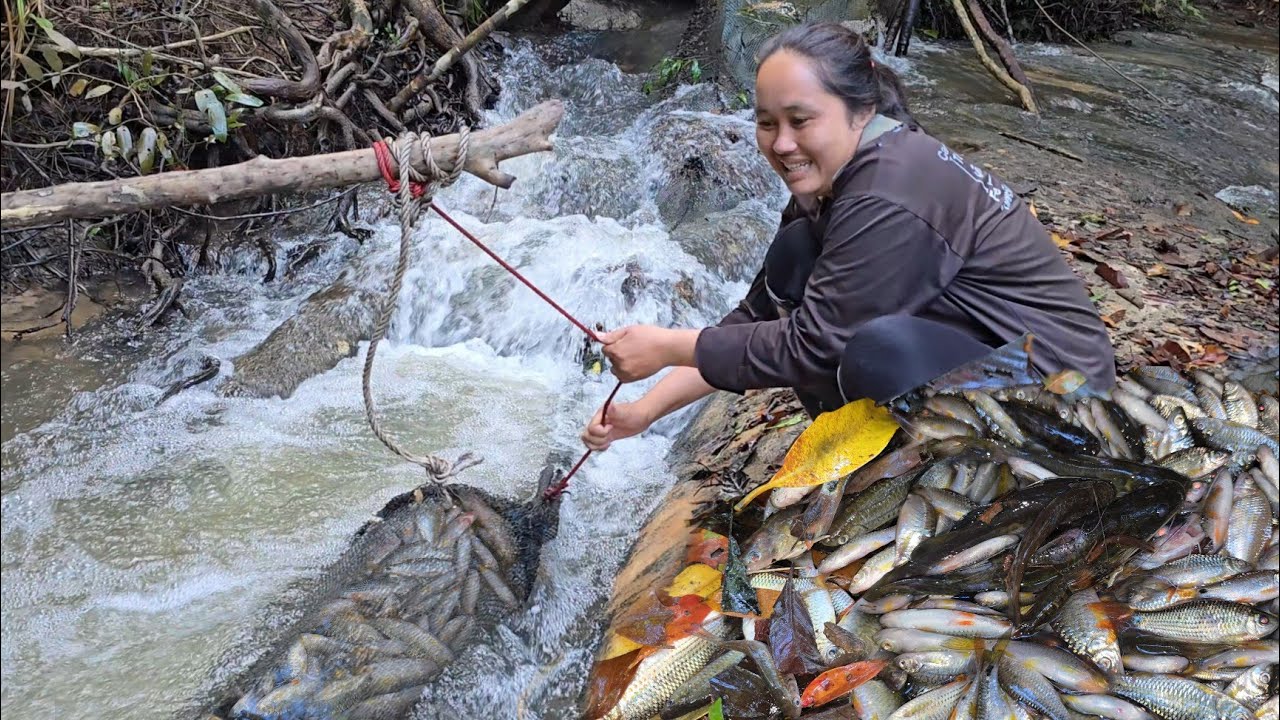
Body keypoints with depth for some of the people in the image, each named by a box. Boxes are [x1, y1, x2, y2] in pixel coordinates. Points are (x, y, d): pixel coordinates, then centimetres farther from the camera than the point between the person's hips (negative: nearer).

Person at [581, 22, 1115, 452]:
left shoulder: (891, 197, -27)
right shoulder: (823, 184, 1)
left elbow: (811, 345, -24)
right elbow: (759, 317, 3)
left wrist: (667, 347, -14)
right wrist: (646, 411, -1)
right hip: (958, 350, 9)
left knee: (884, 350, -37)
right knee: (795, 255, -3)